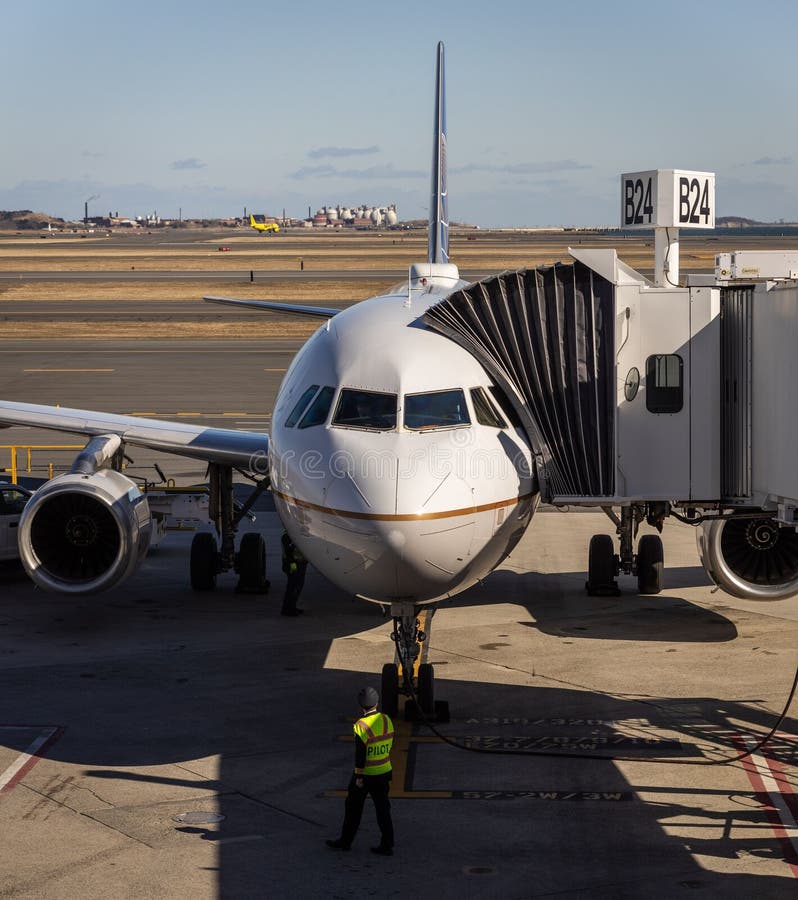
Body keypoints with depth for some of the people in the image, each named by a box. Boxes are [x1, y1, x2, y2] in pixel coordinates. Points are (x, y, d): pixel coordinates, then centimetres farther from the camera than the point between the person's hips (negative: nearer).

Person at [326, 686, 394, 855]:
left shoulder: (361, 725, -19)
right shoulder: (386, 720, -1)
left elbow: (360, 753, -19)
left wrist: (359, 777, -13)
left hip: (366, 773, -5)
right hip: (384, 772, 5)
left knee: (353, 808, 11)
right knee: (382, 808, 9)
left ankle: (345, 841, 21)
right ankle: (387, 845, 9)